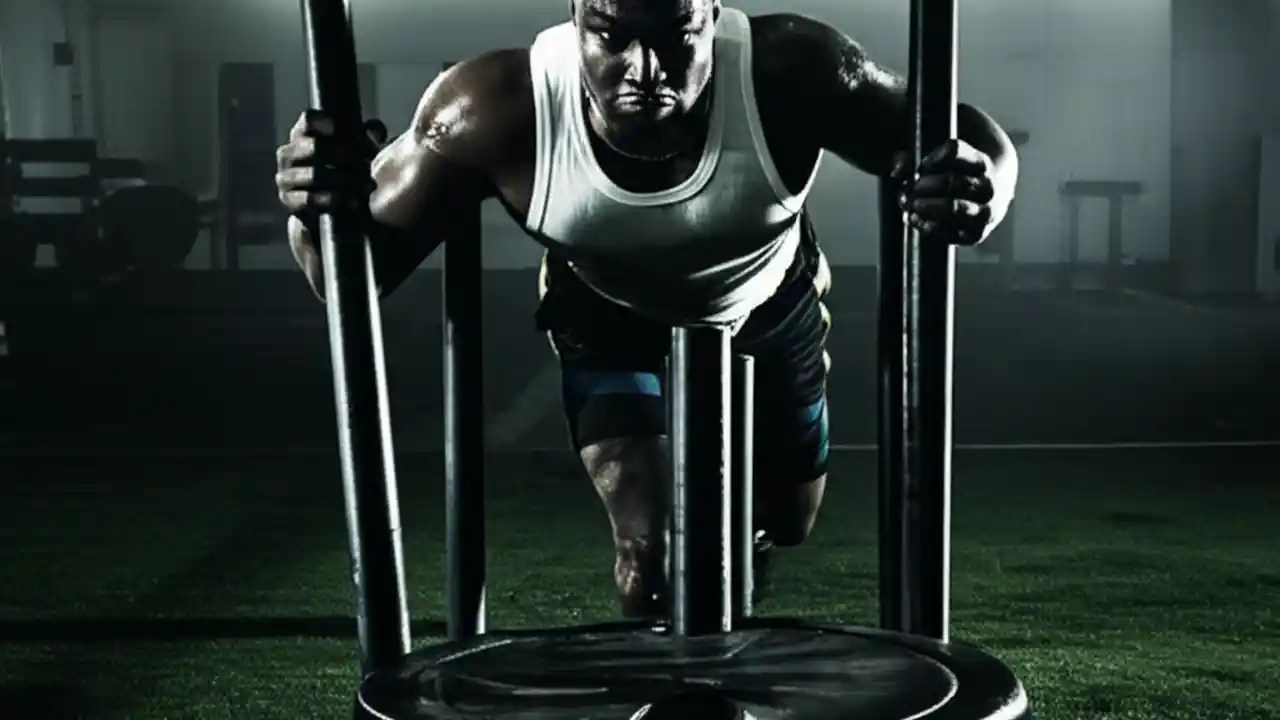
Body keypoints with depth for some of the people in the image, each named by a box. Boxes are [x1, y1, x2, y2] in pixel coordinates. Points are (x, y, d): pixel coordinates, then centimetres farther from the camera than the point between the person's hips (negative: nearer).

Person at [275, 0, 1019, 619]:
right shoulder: (496, 109, -39)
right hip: (609, 319, -1)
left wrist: (979, 187, -53)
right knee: (651, 554, -13)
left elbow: (973, 139, -27)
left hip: (768, 307, 2)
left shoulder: (789, 71, -41)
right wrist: (320, 213, -54)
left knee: (789, 522, 21)